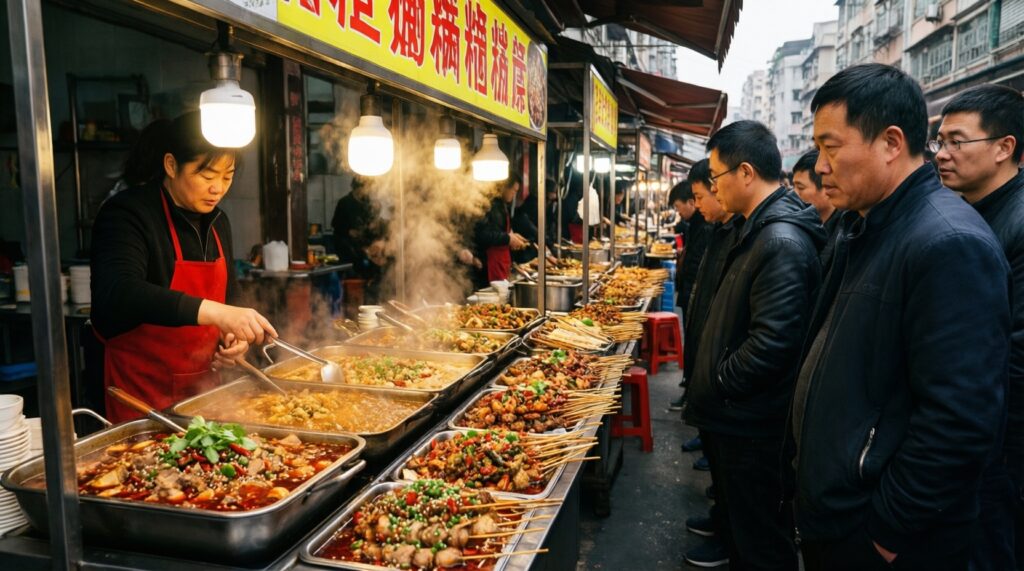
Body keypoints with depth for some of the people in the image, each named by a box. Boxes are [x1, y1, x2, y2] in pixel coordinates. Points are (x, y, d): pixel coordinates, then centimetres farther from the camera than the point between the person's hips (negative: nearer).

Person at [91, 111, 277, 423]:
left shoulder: (216, 221, 7)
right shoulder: (126, 213, -15)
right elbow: (118, 295, -32)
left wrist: (234, 334, -3)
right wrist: (214, 312, -42)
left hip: (203, 382, 7)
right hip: (142, 390, -7)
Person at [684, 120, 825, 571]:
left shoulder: (782, 242, -23)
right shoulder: (760, 230, 10)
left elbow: (770, 346, -28)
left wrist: (709, 391, -15)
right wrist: (707, 392, 11)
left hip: (754, 430, -10)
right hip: (734, 419, 10)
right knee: (736, 527, 24)